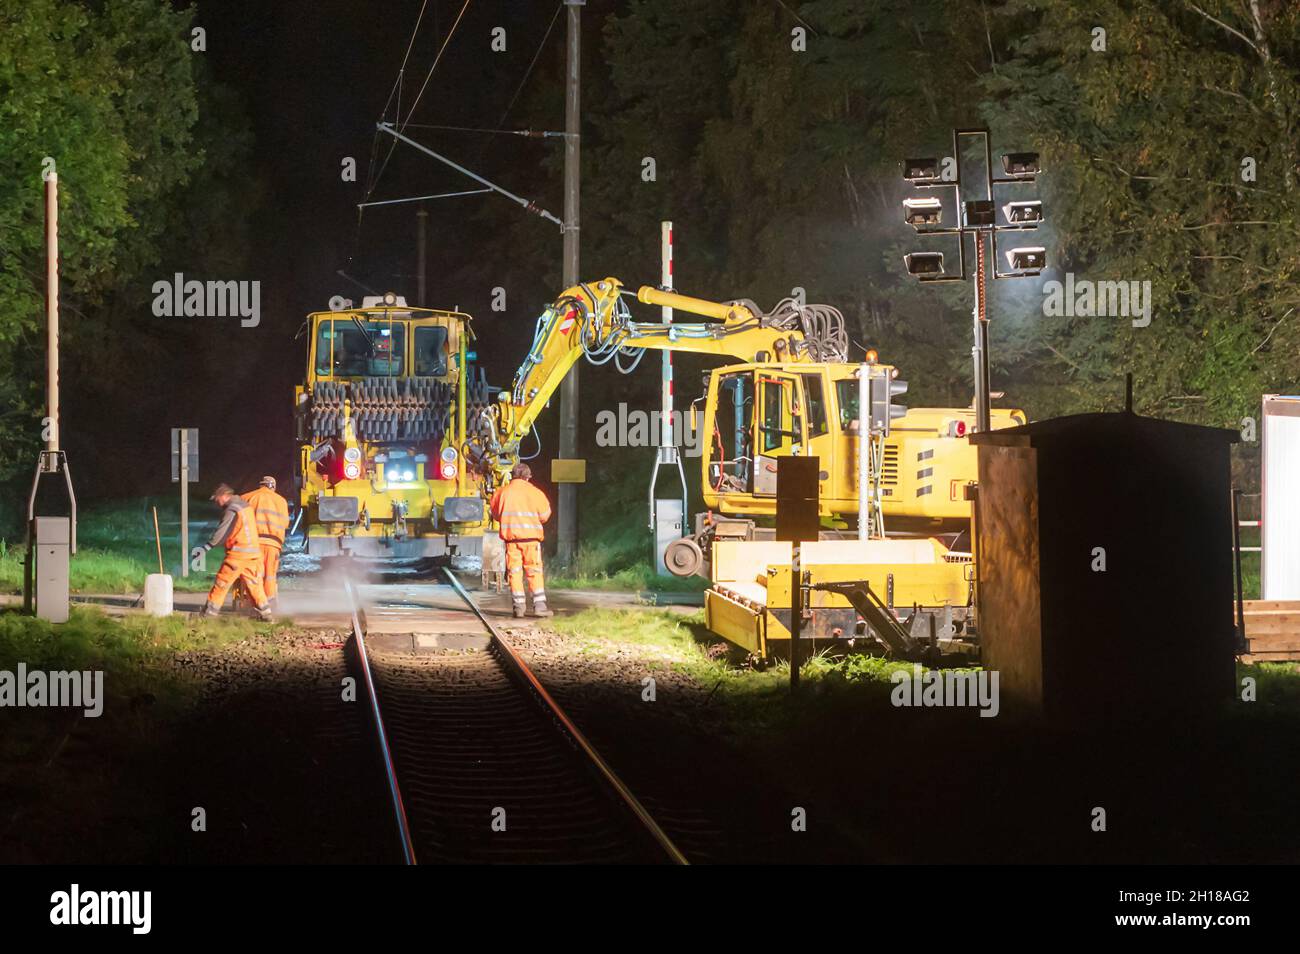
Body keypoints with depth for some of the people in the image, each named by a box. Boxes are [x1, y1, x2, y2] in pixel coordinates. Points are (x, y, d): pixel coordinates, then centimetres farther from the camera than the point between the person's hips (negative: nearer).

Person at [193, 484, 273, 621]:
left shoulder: (231, 510, -11)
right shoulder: (246, 506, 17)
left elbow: (221, 534, -15)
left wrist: (206, 547, -11)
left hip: (238, 553, -8)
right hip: (253, 552, 8)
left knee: (222, 583, -1)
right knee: (254, 584, 11)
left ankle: (209, 612, 2)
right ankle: (265, 613, 8)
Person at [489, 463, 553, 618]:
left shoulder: (502, 492, 2)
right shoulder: (534, 493, -4)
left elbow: (495, 514, 13)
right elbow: (544, 516, 1)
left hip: (510, 536, 1)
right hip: (530, 536, -1)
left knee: (514, 572, 7)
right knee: (534, 571, 3)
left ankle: (519, 606, 4)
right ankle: (539, 605, -2)